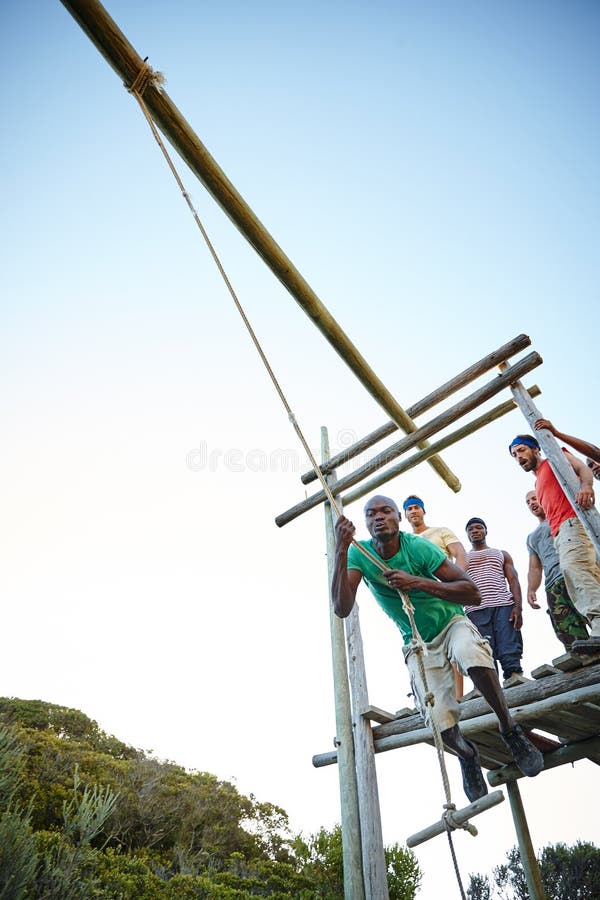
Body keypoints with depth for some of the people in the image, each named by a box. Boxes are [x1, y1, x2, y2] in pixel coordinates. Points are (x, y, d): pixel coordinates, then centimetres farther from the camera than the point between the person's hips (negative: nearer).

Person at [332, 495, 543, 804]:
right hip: (419, 644, 2)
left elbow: (473, 594, -24)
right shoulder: (359, 554, -16)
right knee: (442, 724, -16)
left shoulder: (418, 547, -22)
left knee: (473, 654, -37)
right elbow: (342, 609, -30)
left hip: (452, 623, -1)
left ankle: (509, 728, -11)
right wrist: (341, 551, -40)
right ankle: (467, 756, 21)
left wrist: (418, 582, -36)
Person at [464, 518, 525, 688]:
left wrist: (518, 606, -4)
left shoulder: (502, 554, 26)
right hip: (476, 609, -1)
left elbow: (513, 581, 14)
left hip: (504, 605, 1)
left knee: (510, 646, -14)